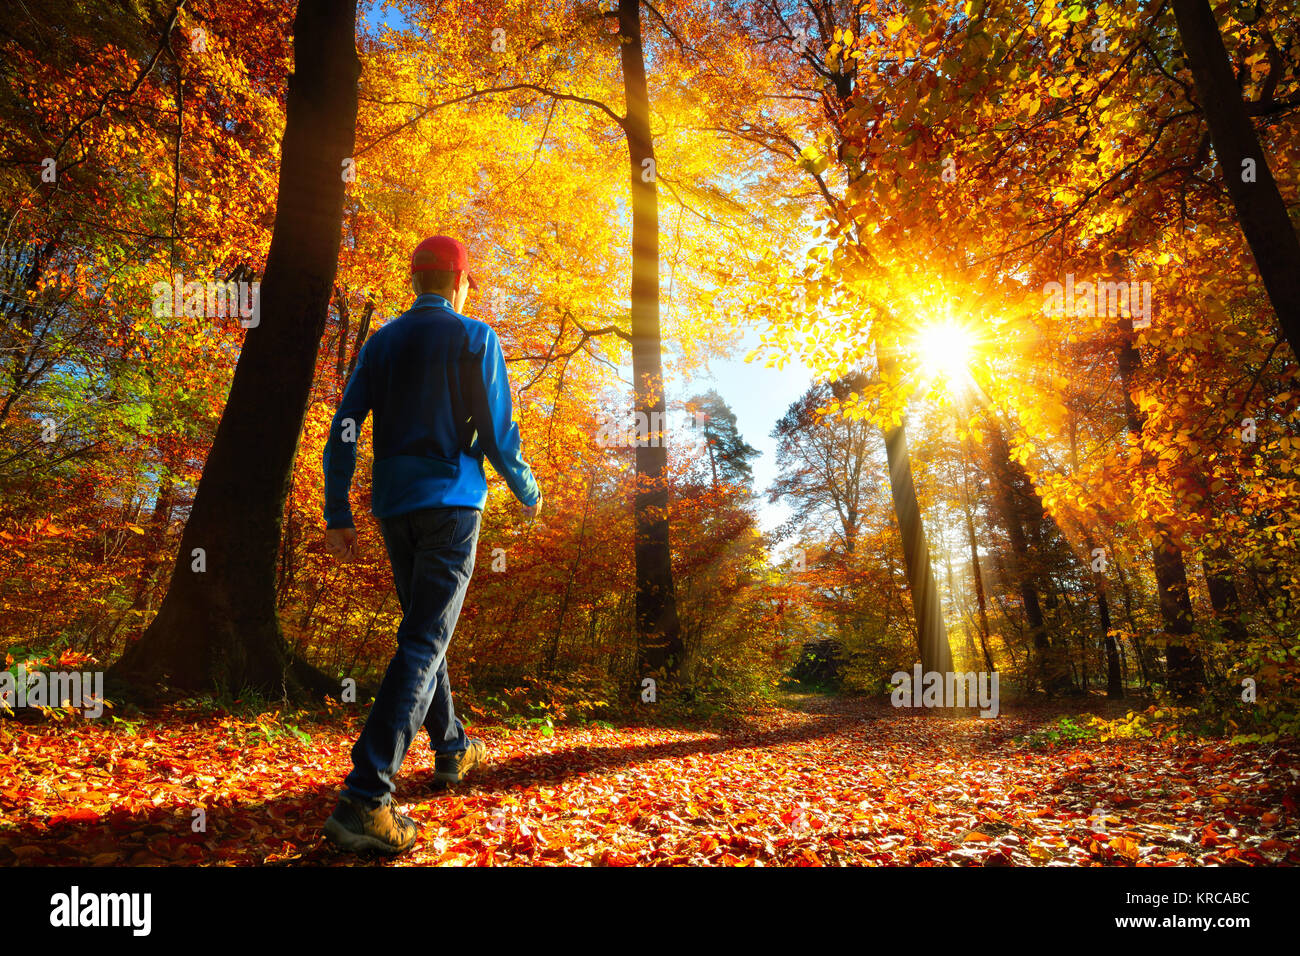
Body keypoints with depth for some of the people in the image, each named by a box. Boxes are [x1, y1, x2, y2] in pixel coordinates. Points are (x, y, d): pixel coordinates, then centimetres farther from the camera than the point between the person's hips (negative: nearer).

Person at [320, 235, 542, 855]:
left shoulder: (382, 342, 12)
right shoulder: (475, 339, -1)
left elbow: (344, 429, 5)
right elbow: (497, 434, -5)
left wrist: (337, 514, 7)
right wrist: (528, 494, 11)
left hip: (393, 507, 6)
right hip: (451, 503, -5)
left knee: (425, 630, 19)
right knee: (423, 641, -9)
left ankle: (452, 749, 32)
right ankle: (365, 798, -16)